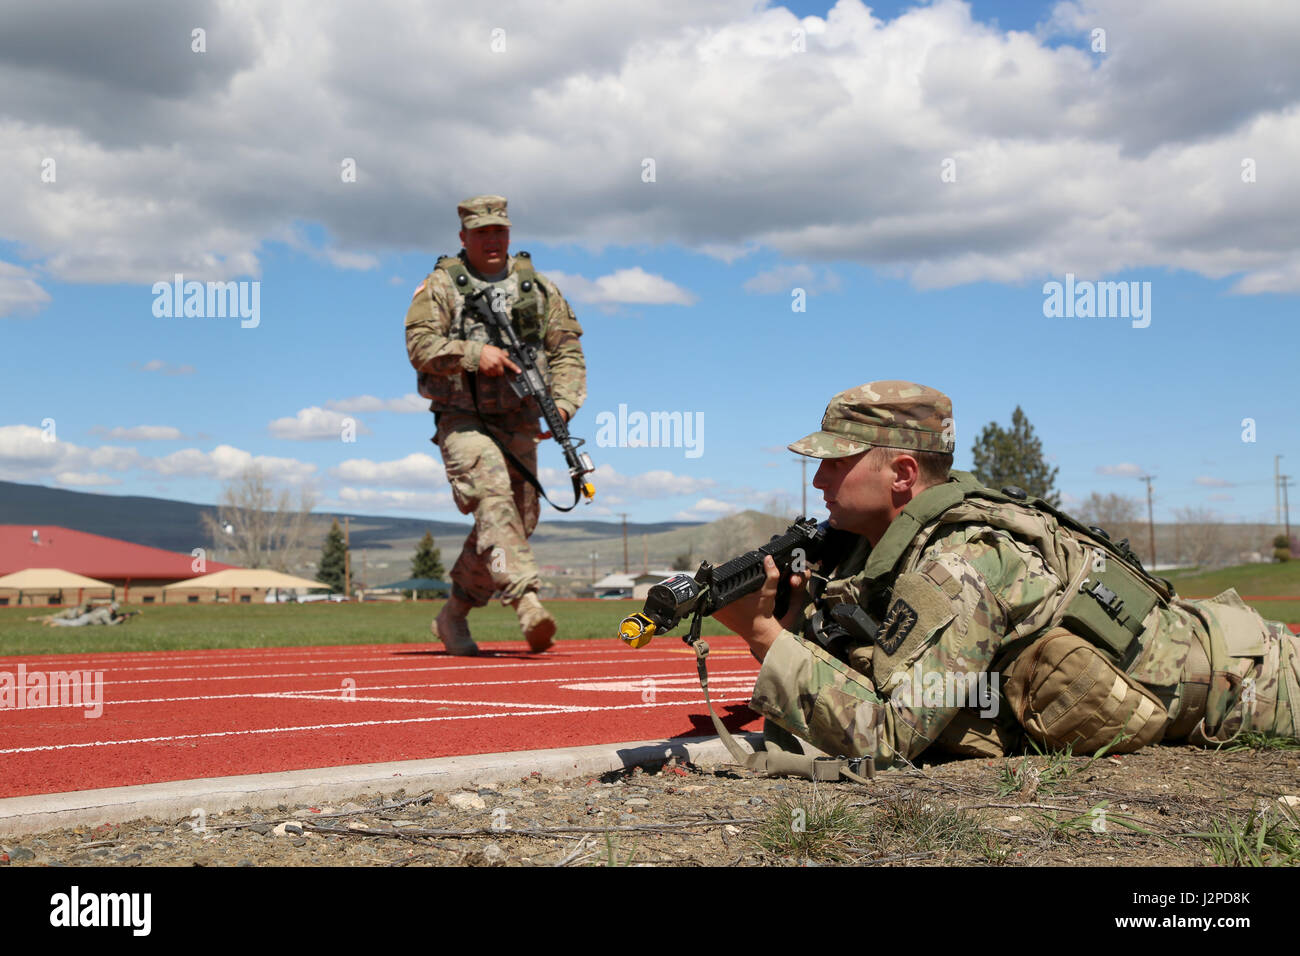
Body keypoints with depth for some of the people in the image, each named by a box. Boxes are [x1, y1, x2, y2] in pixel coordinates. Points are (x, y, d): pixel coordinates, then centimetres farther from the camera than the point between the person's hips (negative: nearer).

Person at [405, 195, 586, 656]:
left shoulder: (539, 288, 13)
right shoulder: (441, 285, 4)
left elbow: (567, 351, 9)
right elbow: (420, 344, -7)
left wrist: (562, 404, -7)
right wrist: (474, 353, -22)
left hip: (518, 425, 4)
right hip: (462, 421, -4)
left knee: (519, 520, 3)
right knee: (493, 496, -27)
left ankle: (453, 615, 20)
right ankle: (527, 601, -39)